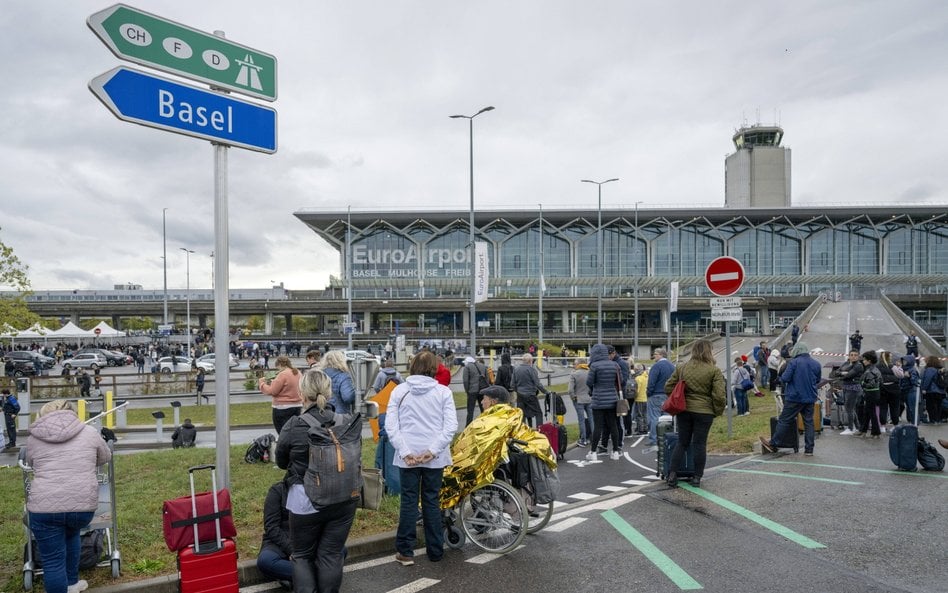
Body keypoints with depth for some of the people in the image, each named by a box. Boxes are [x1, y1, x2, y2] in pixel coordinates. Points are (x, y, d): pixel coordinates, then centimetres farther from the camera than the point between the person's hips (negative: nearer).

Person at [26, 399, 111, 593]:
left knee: (52, 562, 8)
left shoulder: (34, 437, 9)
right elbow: (105, 457, 22)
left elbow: (31, 463, 25)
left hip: (44, 506, -1)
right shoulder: (89, 432, 8)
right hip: (83, 504, 2)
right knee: (71, 534, 31)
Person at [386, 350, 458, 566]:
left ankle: (405, 552, 14)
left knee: (408, 501, 10)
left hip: (407, 456, 0)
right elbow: (451, 426, -10)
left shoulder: (399, 391, -2)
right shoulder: (443, 392, -4)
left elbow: (390, 425, -7)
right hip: (434, 457, 0)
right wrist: (433, 450, -10)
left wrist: (404, 451, -8)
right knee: (432, 502, 12)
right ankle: (435, 551, 21)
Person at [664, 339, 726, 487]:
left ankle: (672, 474, 5)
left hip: (684, 410, 3)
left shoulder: (681, 368, 5)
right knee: (700, 444, 6)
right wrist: (718, 411, 2)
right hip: (704, 412, -3)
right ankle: (697, 477, 10)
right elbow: (719, 395, -12)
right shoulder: (714, 371, -7)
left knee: (682, 443, 12)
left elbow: (668, 387, 7)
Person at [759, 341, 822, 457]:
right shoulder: (816, 364, 6)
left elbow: (785, 378, -16)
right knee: (809, 422, 9)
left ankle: (773, 445, 7)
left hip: (795, 397, -5)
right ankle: (809, 449, 9)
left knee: (784, 420, 1)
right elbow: (817, 380, 17)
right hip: (810, 398, 5)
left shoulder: (793, 362, -12)